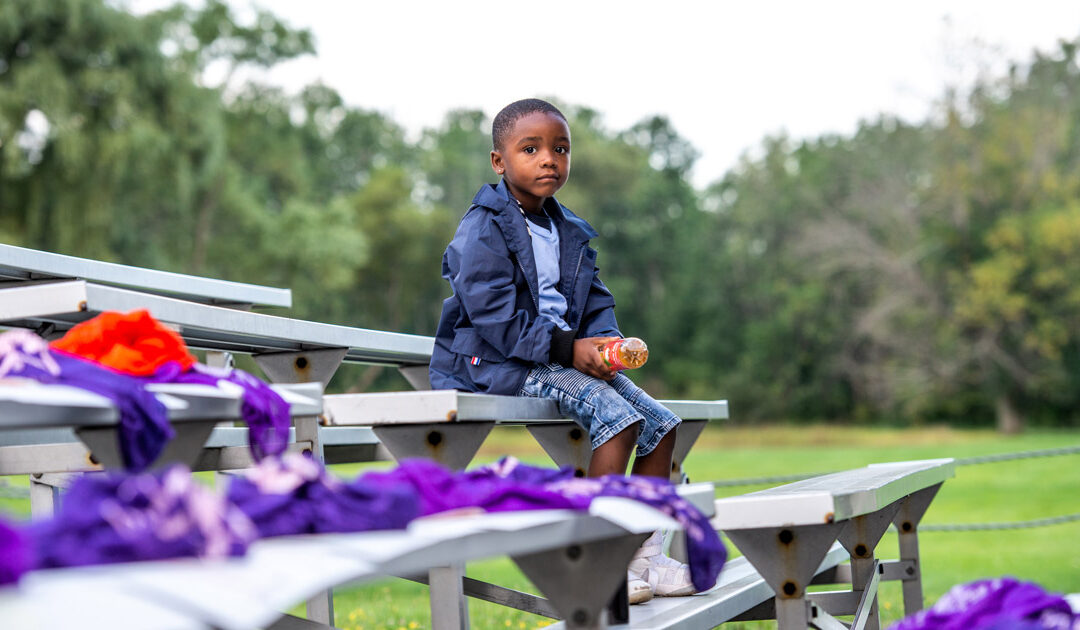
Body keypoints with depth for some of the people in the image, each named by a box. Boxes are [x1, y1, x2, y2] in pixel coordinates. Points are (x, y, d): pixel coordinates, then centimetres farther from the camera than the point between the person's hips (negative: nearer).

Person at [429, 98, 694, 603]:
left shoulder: (568, 232, 16)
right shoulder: (483, 231, -11)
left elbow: (596, 301, 15)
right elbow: (494, 314, -20)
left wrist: (605, 340, -9)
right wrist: (567, 349, -24)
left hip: (566, 353, 9)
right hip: (497, 362, -9)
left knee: (661, 422, 1)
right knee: (617, 414, -27)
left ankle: (644, 554, 9)